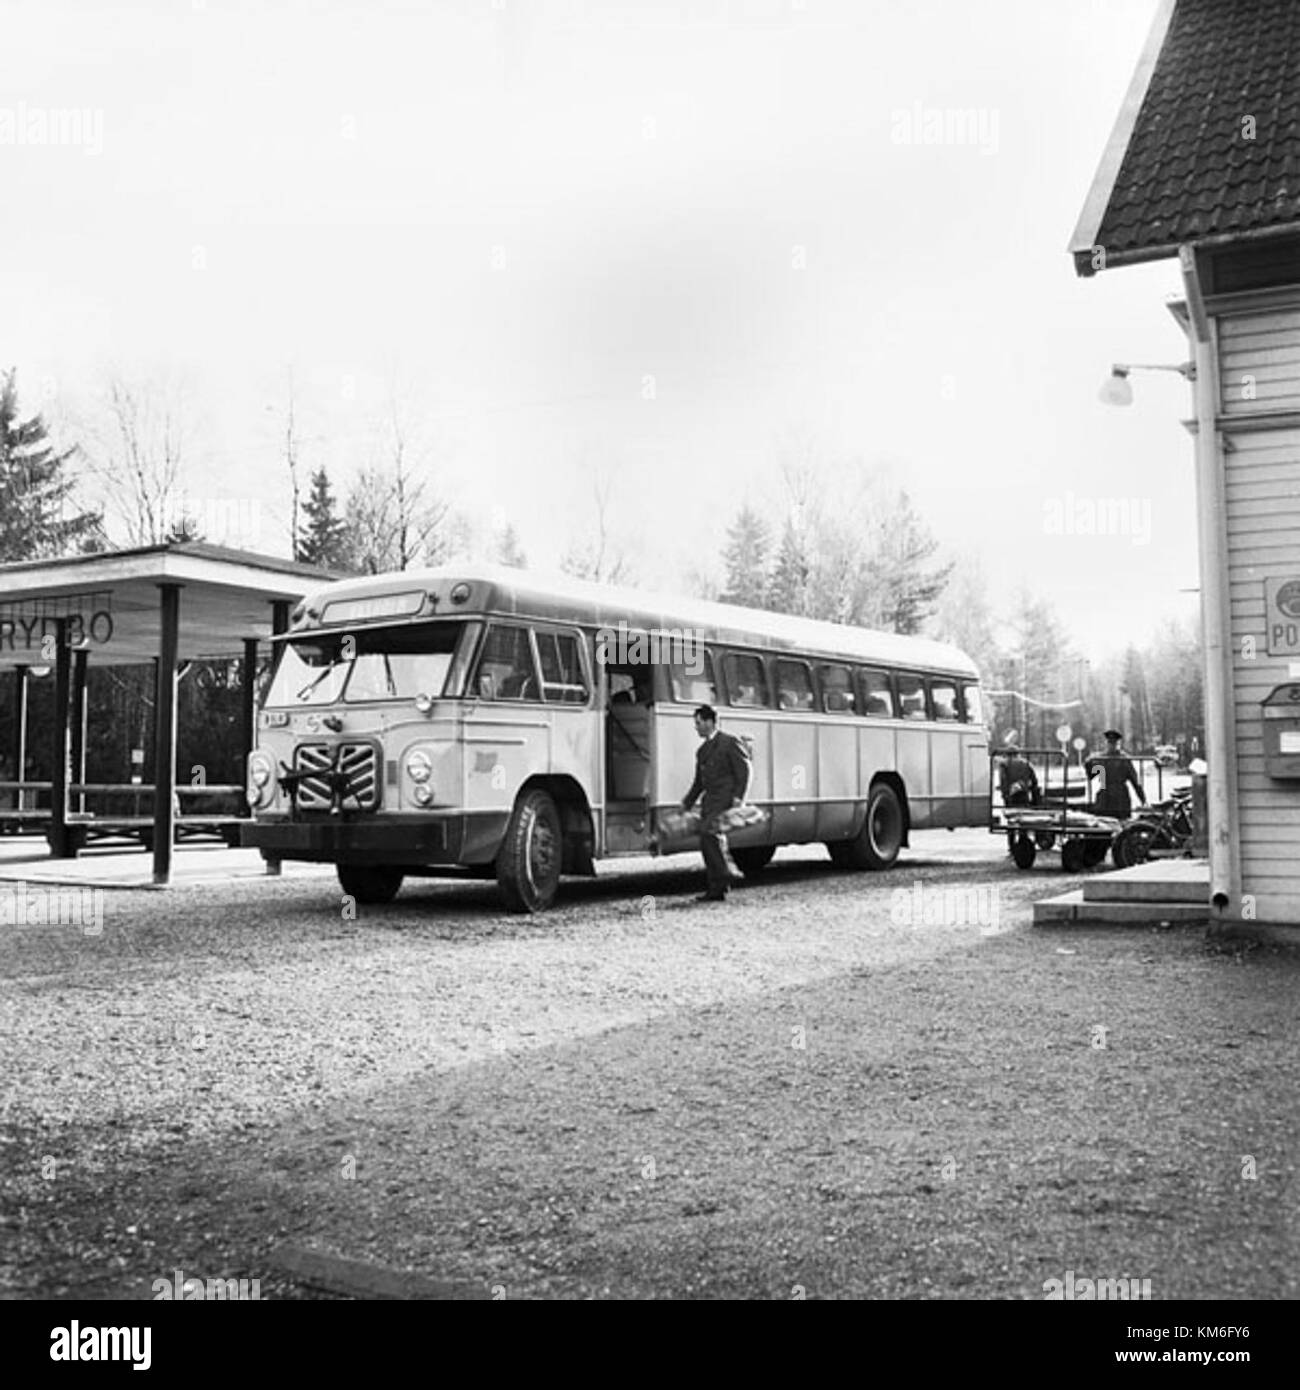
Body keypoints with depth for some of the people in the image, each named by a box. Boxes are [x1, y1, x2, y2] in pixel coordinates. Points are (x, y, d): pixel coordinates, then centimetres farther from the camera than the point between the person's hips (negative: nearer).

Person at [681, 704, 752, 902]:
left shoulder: (730, 742, -3)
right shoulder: (702, 750, 21)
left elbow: (744, 771, -7)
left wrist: (738, 797, -17)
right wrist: (687, 804, 17)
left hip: (726, 798, -8)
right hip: (710, 800, 8)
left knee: (709, 833, -24)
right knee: (708, 839, 3)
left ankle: (722, 876, -15)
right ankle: (716, 890, 8)